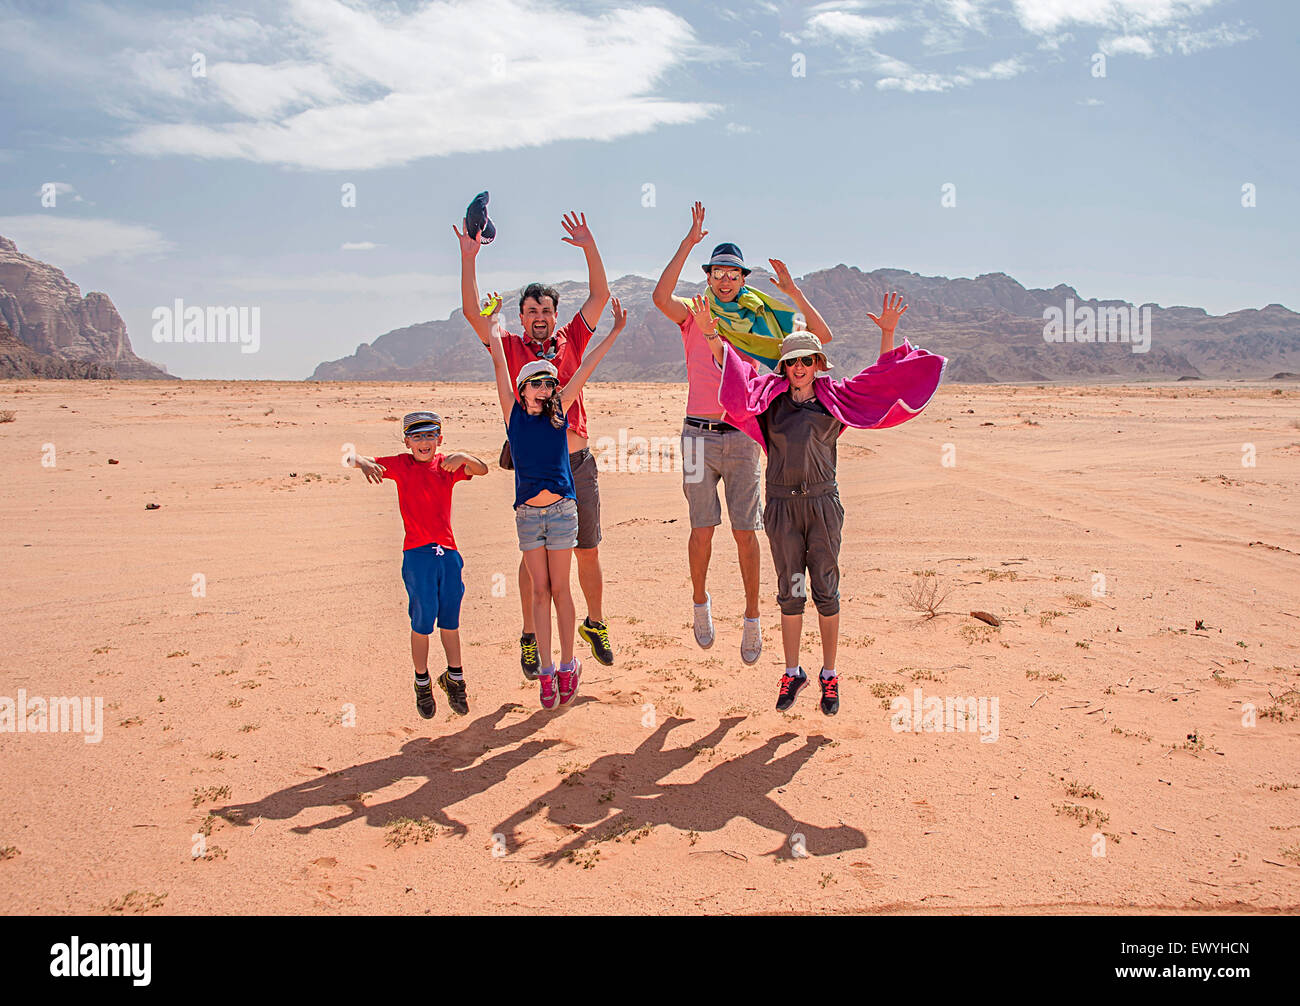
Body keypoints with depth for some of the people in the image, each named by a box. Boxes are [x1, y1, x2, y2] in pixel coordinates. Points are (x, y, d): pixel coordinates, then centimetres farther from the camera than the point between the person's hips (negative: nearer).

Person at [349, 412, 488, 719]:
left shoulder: (448, 465, 6)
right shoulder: (400, 465, 2)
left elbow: (482, 470, -7)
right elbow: (352, 458, -2)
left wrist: (464, 457, -26)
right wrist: (363, 463, -25)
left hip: (448, 552, 2)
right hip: (417, 555, -2)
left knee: (450, 619, 11)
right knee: (423, 621, 1)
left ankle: (455, 679, 27)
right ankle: (422, 684, 18)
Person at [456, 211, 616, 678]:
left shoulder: (570, 342, 8)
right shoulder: (510, 347, 4)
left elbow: (599, 295, 8)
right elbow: (471, 311, -3)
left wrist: (589, 246, 2)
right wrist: (468, 257, -8)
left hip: (578, 462, 2)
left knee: (588, 552, 10)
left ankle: (595, 625, 29)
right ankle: (530, 639, 16)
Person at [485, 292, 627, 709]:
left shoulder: (558, 412, 4)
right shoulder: (514, 414, 4)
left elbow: (585, 369, 3)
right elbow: (500, 363, 5)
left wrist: (615, 331, 7)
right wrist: (494, 324, 12)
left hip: (561, 509, -1)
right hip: (527, 513, 1)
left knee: (559, 590, 5)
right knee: (539, 591, 5)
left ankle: (567, 666, 14)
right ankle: (546, 671, 9)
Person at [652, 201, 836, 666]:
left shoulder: (762, 319, 8)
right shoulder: (694, 314, 3)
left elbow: (822, 336, 2)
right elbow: (661, 296, -19)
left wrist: (793, 292, -8)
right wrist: (689, 242, -19)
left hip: (743, 436, 1)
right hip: (700, 434, -1)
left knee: (746, 531, 1)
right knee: (702, 527, 4)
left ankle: (752, 619, 11)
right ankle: (701, 602, 26)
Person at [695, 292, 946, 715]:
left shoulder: (835, 398, 7)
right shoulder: (770, 396, 7)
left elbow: (882, 380, 7)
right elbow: (736, 375, -3)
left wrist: (888, 332, -2)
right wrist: (711, 335, -16)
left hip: (823, 503, -1)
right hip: (781, 505, 1)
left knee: (826, 591, 3)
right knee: (790, 592, 6)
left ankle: (829, 675, 15)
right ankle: (792, 672, 18)